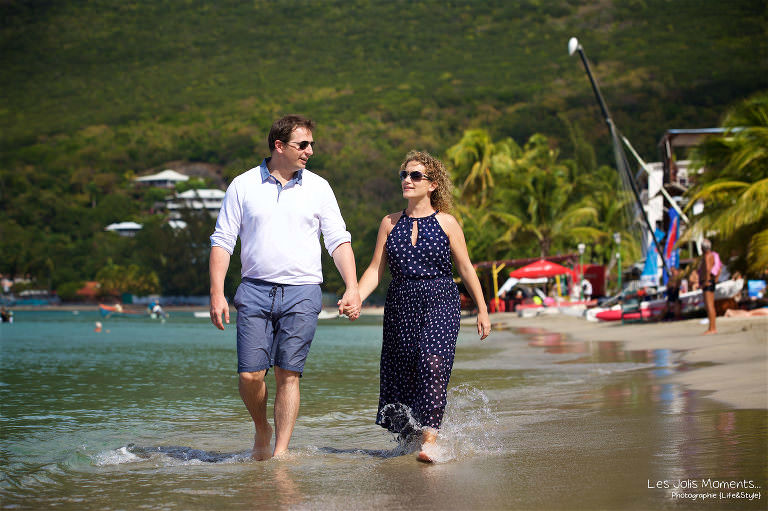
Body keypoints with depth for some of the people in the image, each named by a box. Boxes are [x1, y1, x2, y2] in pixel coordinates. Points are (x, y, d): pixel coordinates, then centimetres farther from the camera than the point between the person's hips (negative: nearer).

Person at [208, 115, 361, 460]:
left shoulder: (318, 188, 8)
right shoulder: (243, 186, 5)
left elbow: (338, 241, 7)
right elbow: (222, 240, 5)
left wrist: (352, 288, -6)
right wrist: (217, 293, -5)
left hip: (302, 292, 0)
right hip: (255, 290, 0)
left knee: (288, 374, -4)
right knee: (250, 374, -6)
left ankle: (280, 453, 2)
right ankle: (262, 429, 22)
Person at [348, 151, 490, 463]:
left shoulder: (446, 223, 4)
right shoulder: (390, 224, 11)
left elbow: (465, 269, 9)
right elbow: (376, 270, 8)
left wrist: (482, 310, 9)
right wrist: (356, 298, -9)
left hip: (440, 303, -3)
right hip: (401, 306, 3)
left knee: (432, 362, -23)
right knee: (401, 373, 2)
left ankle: (430, 440, -27)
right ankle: (410, 437, 21)